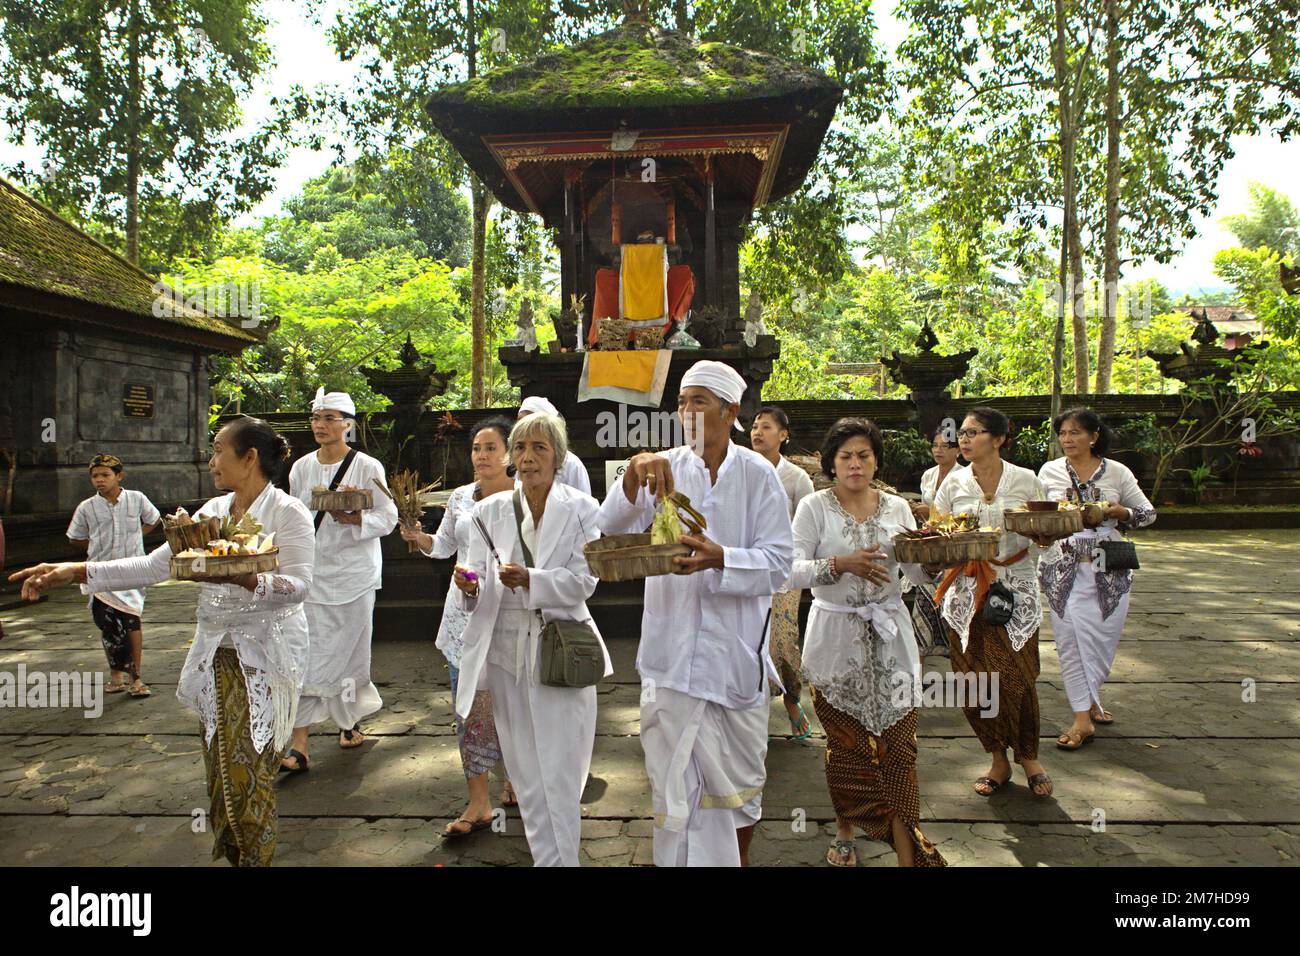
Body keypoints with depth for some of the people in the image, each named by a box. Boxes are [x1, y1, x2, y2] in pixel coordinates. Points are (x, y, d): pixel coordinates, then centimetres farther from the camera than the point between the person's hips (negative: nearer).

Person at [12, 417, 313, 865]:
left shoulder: (288, 512, -11)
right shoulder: (213, 511, 9)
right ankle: (228, 850, 32)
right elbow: (155, 565, 5)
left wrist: (245, 578, -35)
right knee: (220, 762, 13)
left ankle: (254, 856, 17)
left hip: (265, 655, -6)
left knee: (247, 767, -2)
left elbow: (298, 586, -19)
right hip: (216, 653, 6)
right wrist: (78, 571, -3)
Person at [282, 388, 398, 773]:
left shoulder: (367, 467, -5)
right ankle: (299, 747, 0)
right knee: (307, 657, -3)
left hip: (353, 573, -2)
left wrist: (355, 519, -24)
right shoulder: (301, 467, 6)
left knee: (348, 653, 8)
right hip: (311, 574, 2)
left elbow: (388, 517, -4)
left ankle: (350, 721, 32)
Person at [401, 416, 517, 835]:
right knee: (470, 705, 3)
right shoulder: (460, 497, 8)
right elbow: (444, 546, 18)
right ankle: (479, 803, 11)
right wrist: (418, 537, 0)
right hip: (466, 611, 4)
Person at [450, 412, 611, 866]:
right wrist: (471, 586, -21)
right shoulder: (490, 510, 6)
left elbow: (583, 581, -9)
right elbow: (481, 587, 2)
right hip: (507, 649, 3)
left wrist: (530, 580, -24)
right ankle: (543, 855, 26)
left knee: (559, 775, -2)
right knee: (526, 774, 11)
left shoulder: (581, 509, -1)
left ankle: (562, 860, 13)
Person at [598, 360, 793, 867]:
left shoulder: (758, 474, -3)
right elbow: (612, 529, -10)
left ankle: (741, 855, 42)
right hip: (674, 650, 0)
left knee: (739, 775, 17)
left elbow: (778, 562, -8)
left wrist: (720, 558, -27)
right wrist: (633, 477, -29)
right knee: (675, 781, 4)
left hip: (736, 648, 0)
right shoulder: (665, 468, 1)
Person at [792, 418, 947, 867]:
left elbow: (918, 571, 8)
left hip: (890, 636, 2)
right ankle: (844, 833, 29)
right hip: (836, 638, -2)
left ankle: (908, 852, 8)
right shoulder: (814, 507, -2)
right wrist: (840, 564, -24)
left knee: (899, 744, -1)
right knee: (845, 744, 9)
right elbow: (795, 570, -10)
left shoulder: (896, 507, 8)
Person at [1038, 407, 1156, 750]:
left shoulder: (1117, 472, 2)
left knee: (1104, 637, 7)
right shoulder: (1049, 471, 3)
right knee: (1070, 640, -3)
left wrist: (1120, 512, -11)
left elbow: (1148, 513, 8)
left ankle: (1090, 699, 31)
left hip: (1108, 570, 1)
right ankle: (1083, 718, 4)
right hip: (1063, 569, 0)